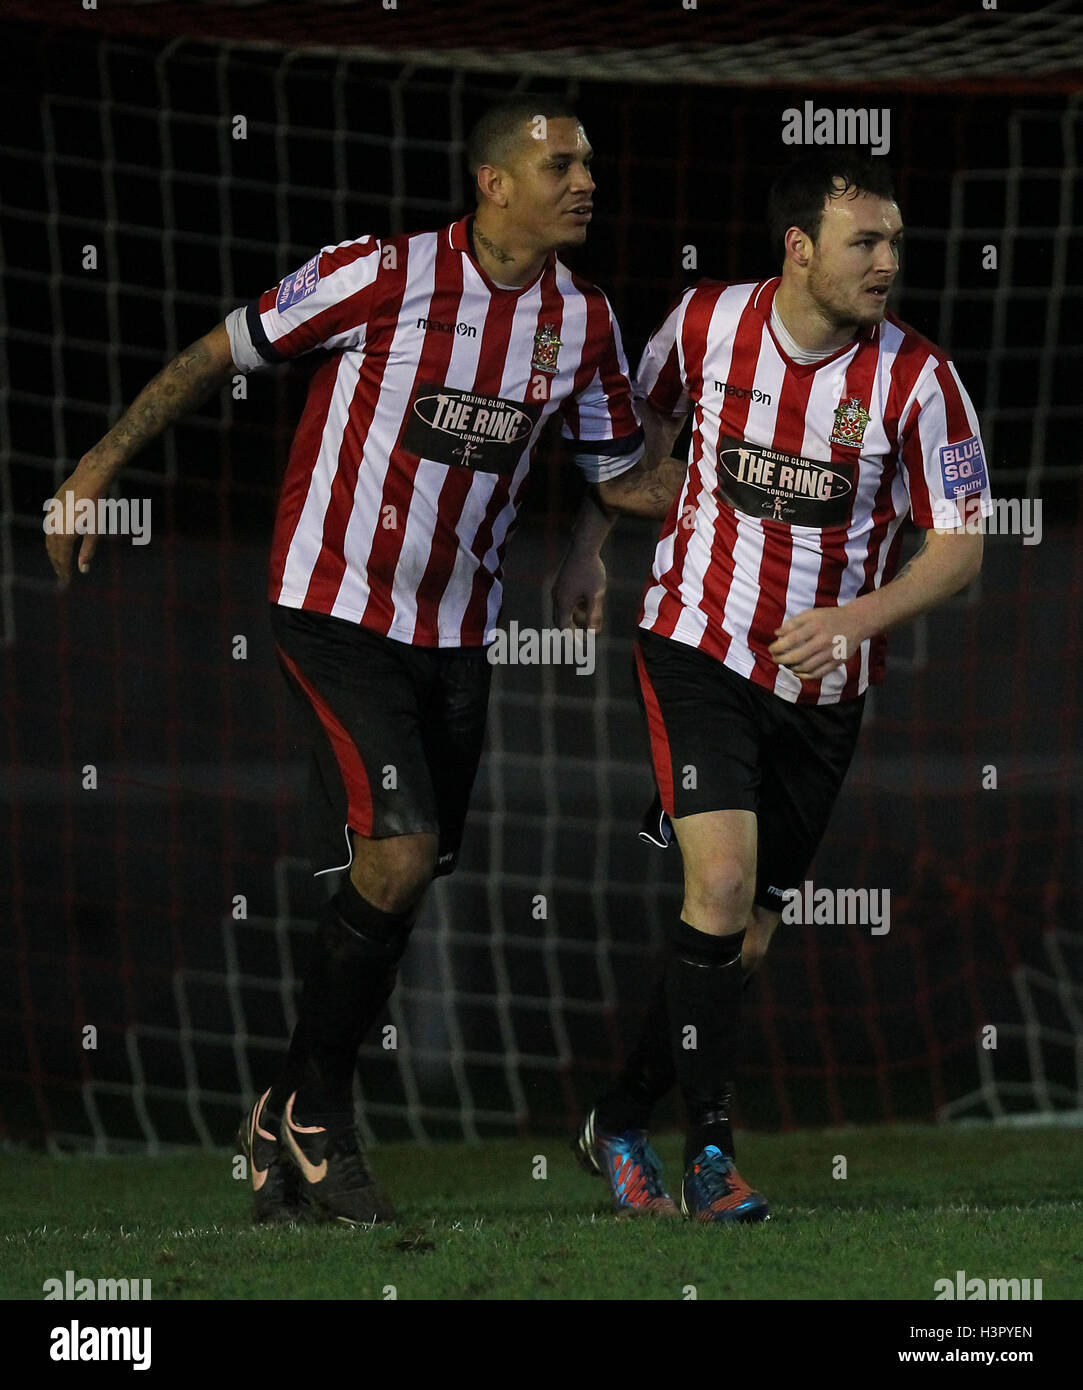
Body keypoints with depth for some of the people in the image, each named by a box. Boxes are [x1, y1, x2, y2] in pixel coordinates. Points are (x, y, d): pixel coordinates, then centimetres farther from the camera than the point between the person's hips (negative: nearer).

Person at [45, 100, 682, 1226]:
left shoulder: (583, 322, 2)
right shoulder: (386, 275, -15)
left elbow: (625, 476, 12)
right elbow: (221, 352, -6)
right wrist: (99, 464, -5)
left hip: (457, 631, 6)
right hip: (337, 611, -6)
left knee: (400, 884, 6)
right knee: (398, 853, -19)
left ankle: (293, 1124, 21)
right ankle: (314, 1112, -1)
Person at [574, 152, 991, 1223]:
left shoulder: (917, 377, -11)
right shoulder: (707, 322, -7)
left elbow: (960, 547, -9)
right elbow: (646, 420, 15)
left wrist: (855, 618, -24)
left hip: (822, 684, 2)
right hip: (698, 644, -2)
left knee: (748, 934, 7)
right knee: (721, 880, -20)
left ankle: (620, 1126, 27)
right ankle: (708, 1149, -9)